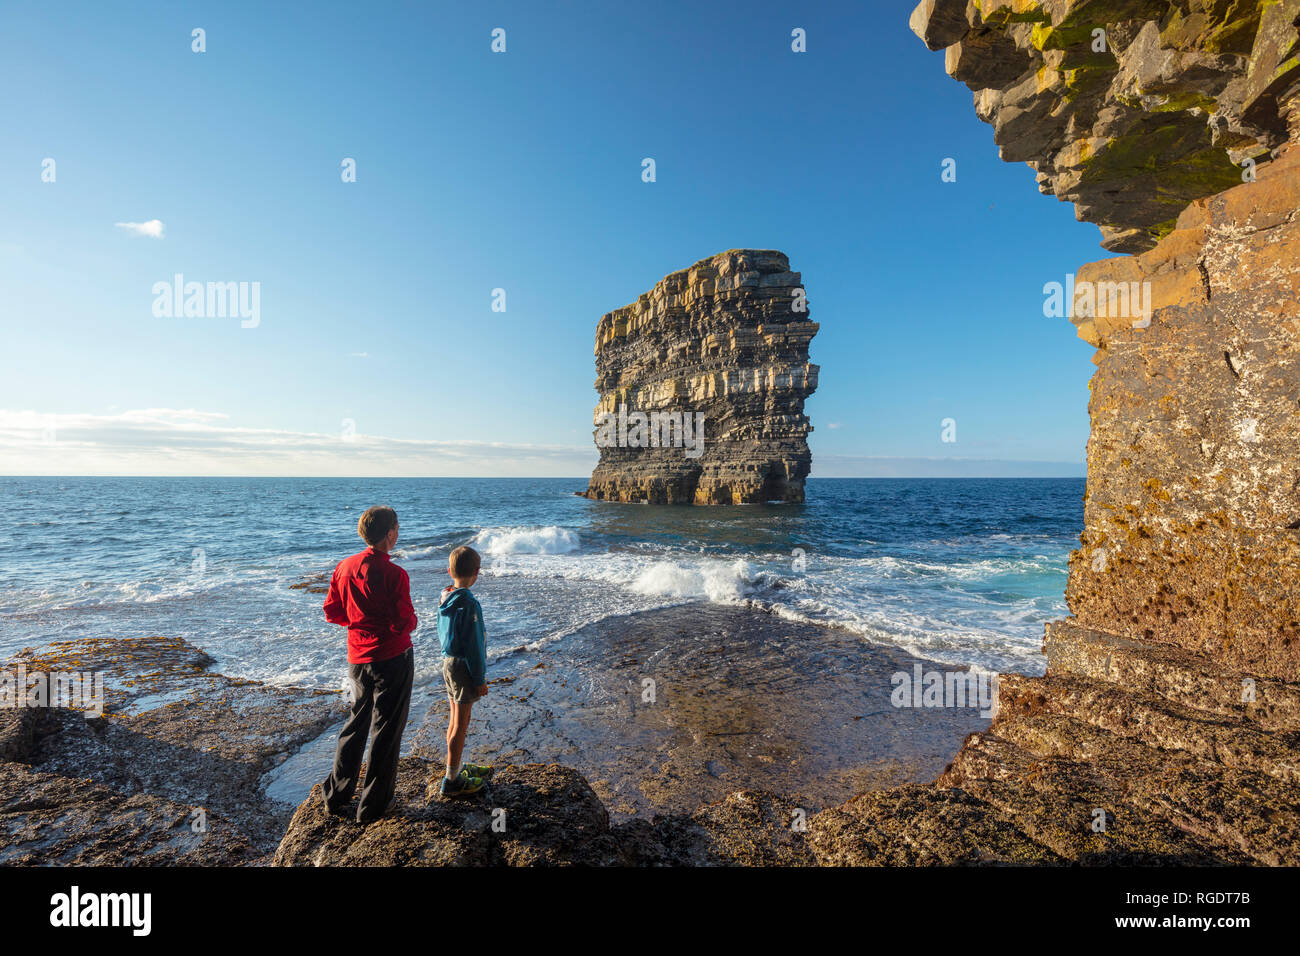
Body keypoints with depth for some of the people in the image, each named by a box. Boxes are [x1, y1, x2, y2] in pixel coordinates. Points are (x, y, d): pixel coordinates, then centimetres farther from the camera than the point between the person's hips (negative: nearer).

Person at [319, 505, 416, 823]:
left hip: (358, 658, 6)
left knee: (356, 723, 24)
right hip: (392, 658, -6)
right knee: (386, 731, 9)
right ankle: (373, 804, 21)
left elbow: (331, 612, 6)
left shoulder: (344, 567, -1)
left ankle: (336, 794, 36)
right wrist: (411, 619, 1)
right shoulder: (394, 574, -21)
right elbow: (405, 623, -21)